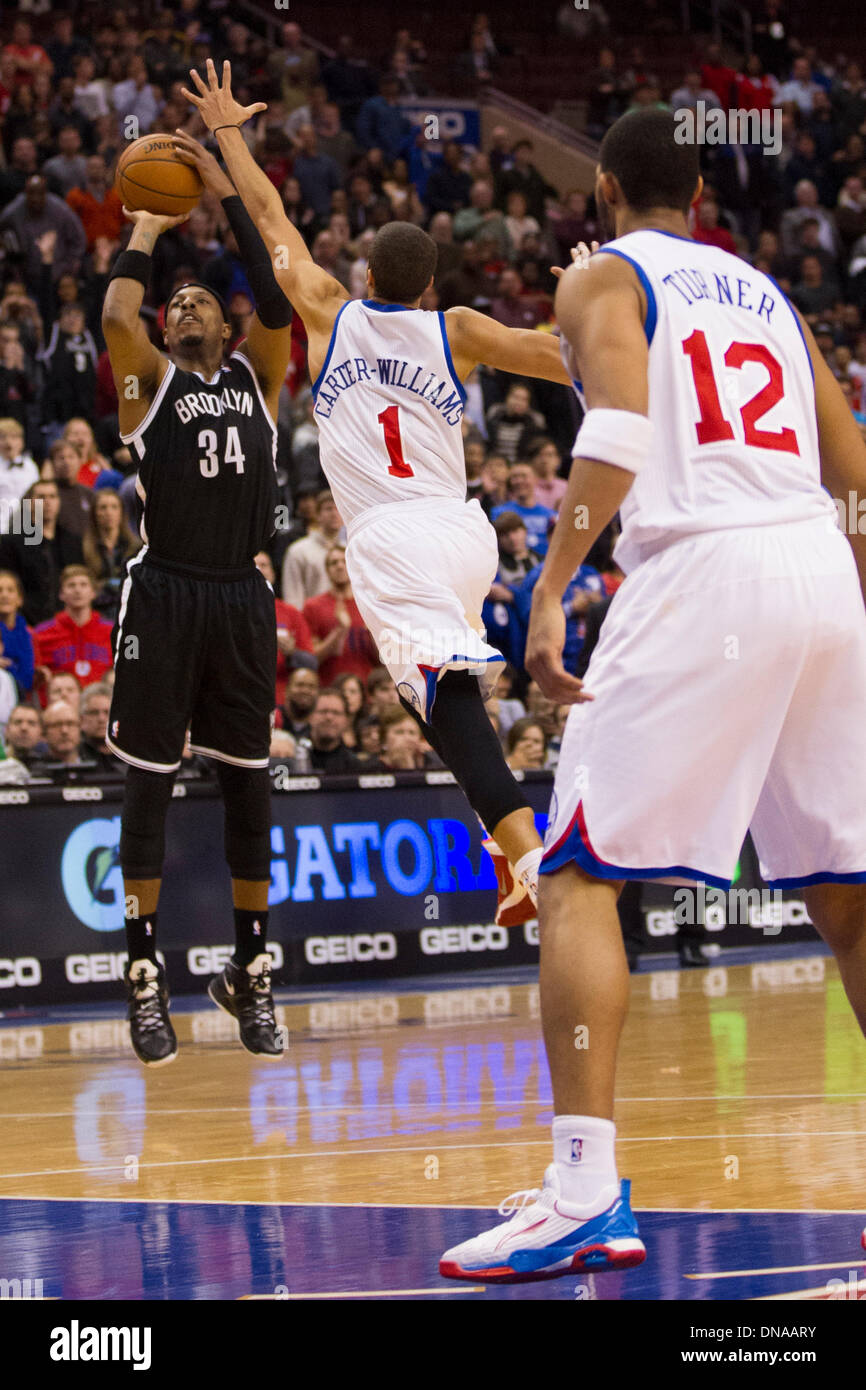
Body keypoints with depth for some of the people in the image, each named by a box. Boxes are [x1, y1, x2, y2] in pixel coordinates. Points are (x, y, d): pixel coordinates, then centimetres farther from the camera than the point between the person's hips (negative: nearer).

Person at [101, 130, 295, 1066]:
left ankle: (250, 971, 18)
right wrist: (147, 229, 1)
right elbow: (115, 315, -13)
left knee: (247, 785, 7)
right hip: (165, 594, -3)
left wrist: (228, 200, -3)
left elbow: (279, 305, -4)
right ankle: (145, 979, 5)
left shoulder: (255, 378, 13)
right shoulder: (149, 381, 6)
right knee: (149, 783, 0)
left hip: (241, 598, 3)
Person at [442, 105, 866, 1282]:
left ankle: (587, 1193, -16)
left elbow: (622, 427, -12)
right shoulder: (767, 292, 26)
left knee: (576, 875, -3)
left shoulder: (603, 279, 8)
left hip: (700, 569, -6)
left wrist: (550, 590, -18)